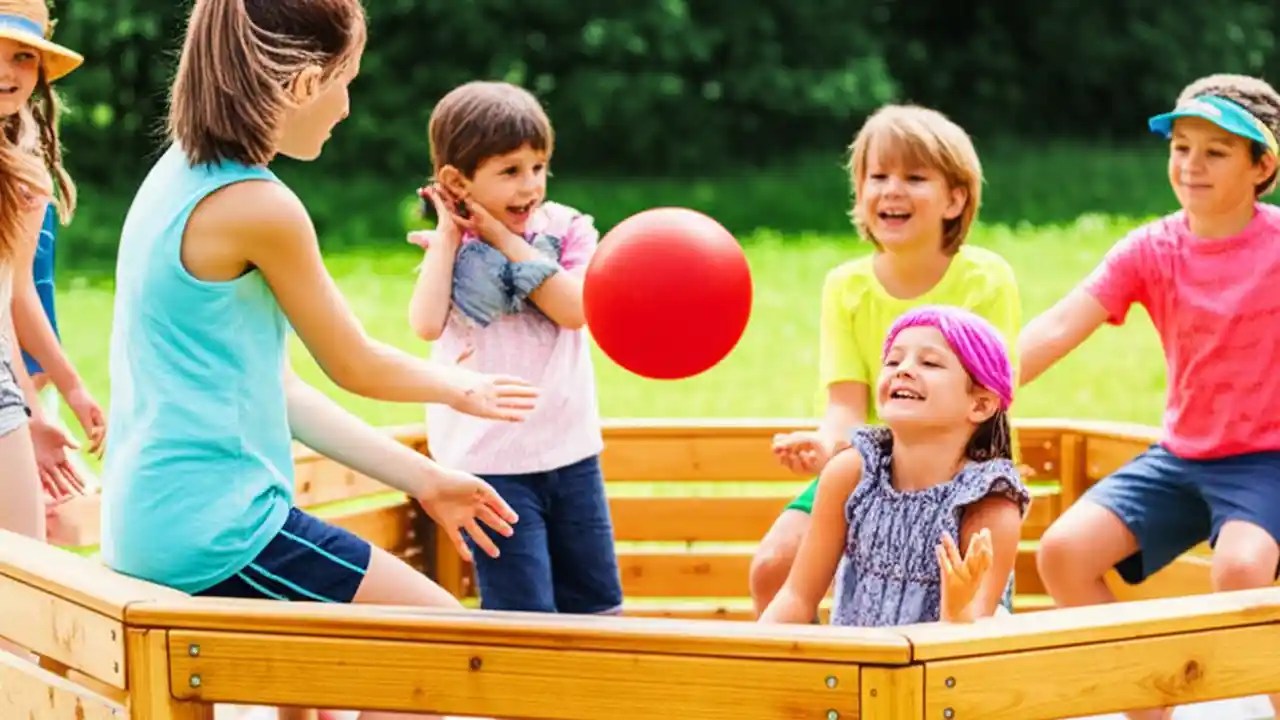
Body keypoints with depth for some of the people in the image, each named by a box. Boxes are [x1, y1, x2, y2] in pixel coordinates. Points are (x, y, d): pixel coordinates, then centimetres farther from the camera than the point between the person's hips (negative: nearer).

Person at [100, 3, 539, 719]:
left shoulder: (179, 177, 10)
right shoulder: (257, 207, -18)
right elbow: (356, 367, -4)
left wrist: (421, 480, 15)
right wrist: (462, 387, 17)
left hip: (153, 519, 10)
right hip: (214, 528, -10)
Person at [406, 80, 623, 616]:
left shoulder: (566, 230, 2)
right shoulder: (450, 248, -2)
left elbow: (574, 309, -16)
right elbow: (427, 325, -21)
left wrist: (504, 240, -16)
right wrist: (449, 234, -14)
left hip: (570, 450, 3)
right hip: (491, 460, -3)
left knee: (596, 603, 12)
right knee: (524, 613, -6)